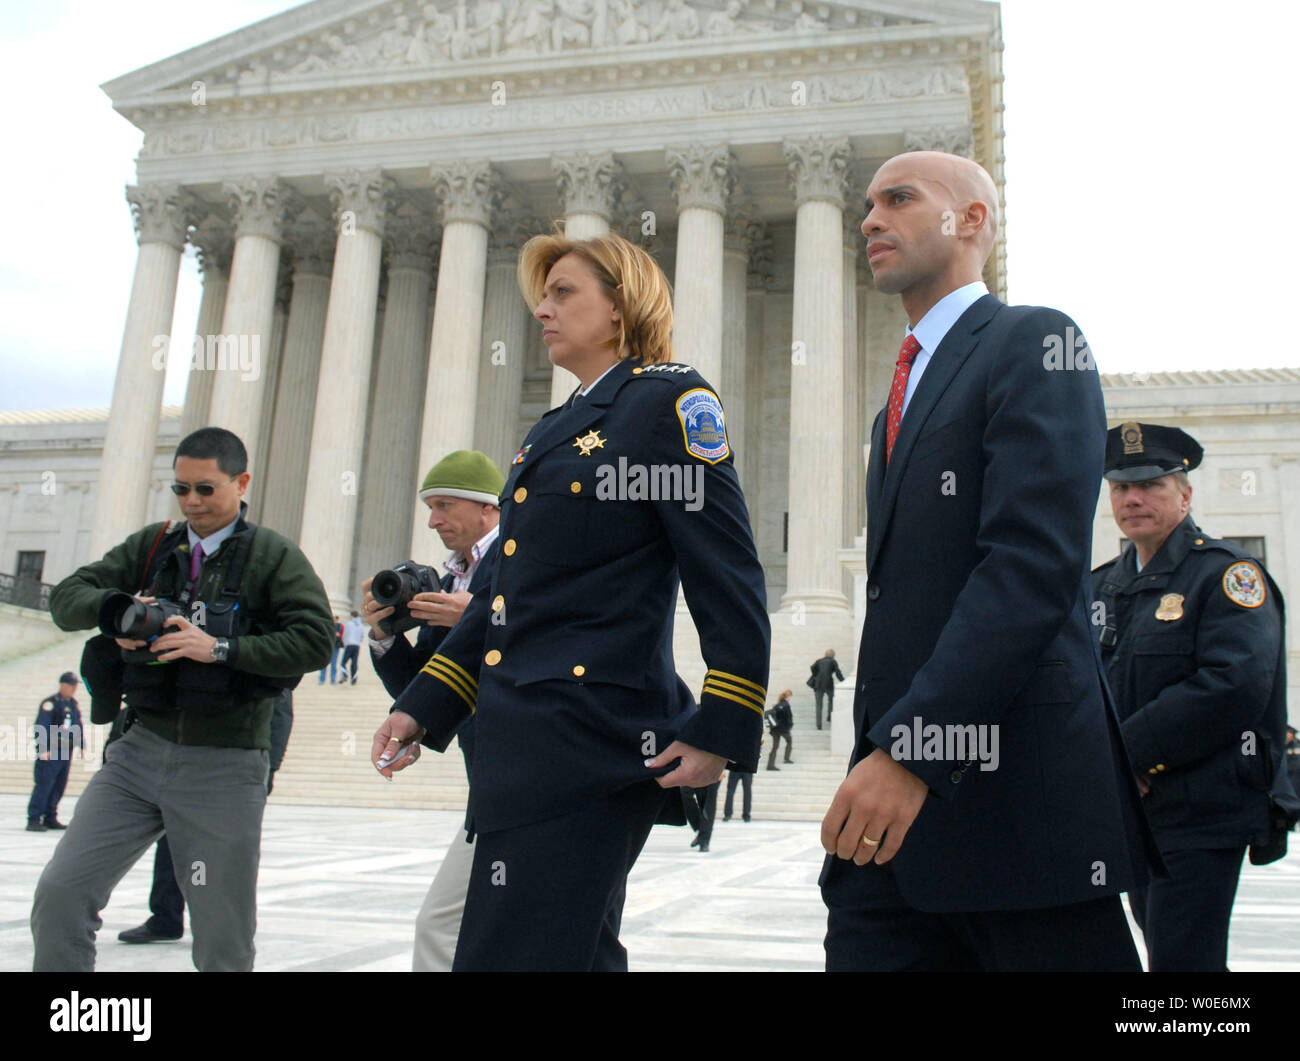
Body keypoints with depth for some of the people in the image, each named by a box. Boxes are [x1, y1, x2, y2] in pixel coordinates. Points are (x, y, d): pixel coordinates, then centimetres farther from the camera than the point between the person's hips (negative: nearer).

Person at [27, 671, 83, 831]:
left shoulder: (74, 704, 15)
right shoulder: (50, 703, -9)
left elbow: (78, 726, 23)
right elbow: (41, 728, -15)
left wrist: (80, 746, 19)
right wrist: (44, 749, -20)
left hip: (66, 752, 8)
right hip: (50, 752, -7)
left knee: (59, 786, 9)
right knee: (44, 784, -10)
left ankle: (50, 818, 17)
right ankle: (33, 820, -6)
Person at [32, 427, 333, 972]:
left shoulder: (273, 555, -4)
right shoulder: (153, 545, 10)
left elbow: (315, 640, -14)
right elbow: (67, 596, 8)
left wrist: (221, 649, -21)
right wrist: (113, 606, -13)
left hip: (224, 768, -4)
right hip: (140, 751, 4)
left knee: (224, 945, 4)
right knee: (59, 895, -3)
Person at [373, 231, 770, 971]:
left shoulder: (668, 398, -4)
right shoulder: (555, 430, 20)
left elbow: (730, 581, -11)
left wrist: (719, 731, -17)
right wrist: (422, 708, 16)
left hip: (593, 745, -8)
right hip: (526, 744, 9)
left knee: (516, 949, -8)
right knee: (574, 951, 16)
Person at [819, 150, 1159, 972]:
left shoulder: (1037, 344, -4)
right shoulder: (906, 393, 23)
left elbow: (1035, 563, -18)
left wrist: (911, 748, -23)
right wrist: (884, 747, 14)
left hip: (1016, 788, -7)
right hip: (896, 785, 8)